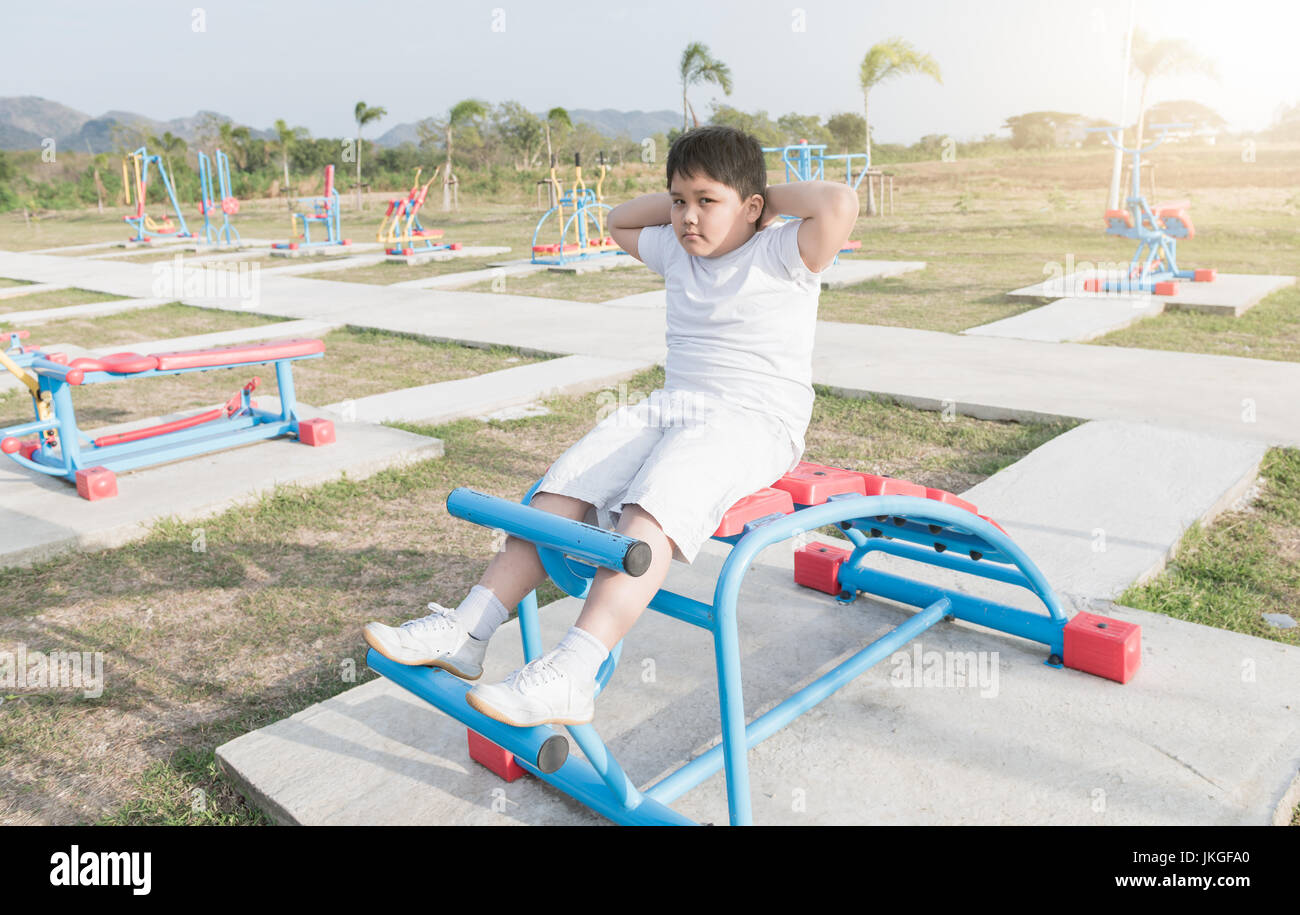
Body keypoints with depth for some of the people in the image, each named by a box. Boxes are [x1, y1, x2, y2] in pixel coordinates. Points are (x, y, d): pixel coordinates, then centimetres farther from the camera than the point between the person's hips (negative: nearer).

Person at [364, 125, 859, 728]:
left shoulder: (782, 254, -3)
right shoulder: (676, 253, 19)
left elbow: (840, 204, -22)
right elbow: (618, 222, 36)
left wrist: (774, 197, -4)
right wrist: (677, 199, 21)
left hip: (755, 421, -7)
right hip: (670, 405, 7)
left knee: (652, 507, -35)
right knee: (565, 487, -15)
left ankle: (571, 675, -44)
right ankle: (465, 633, -18)